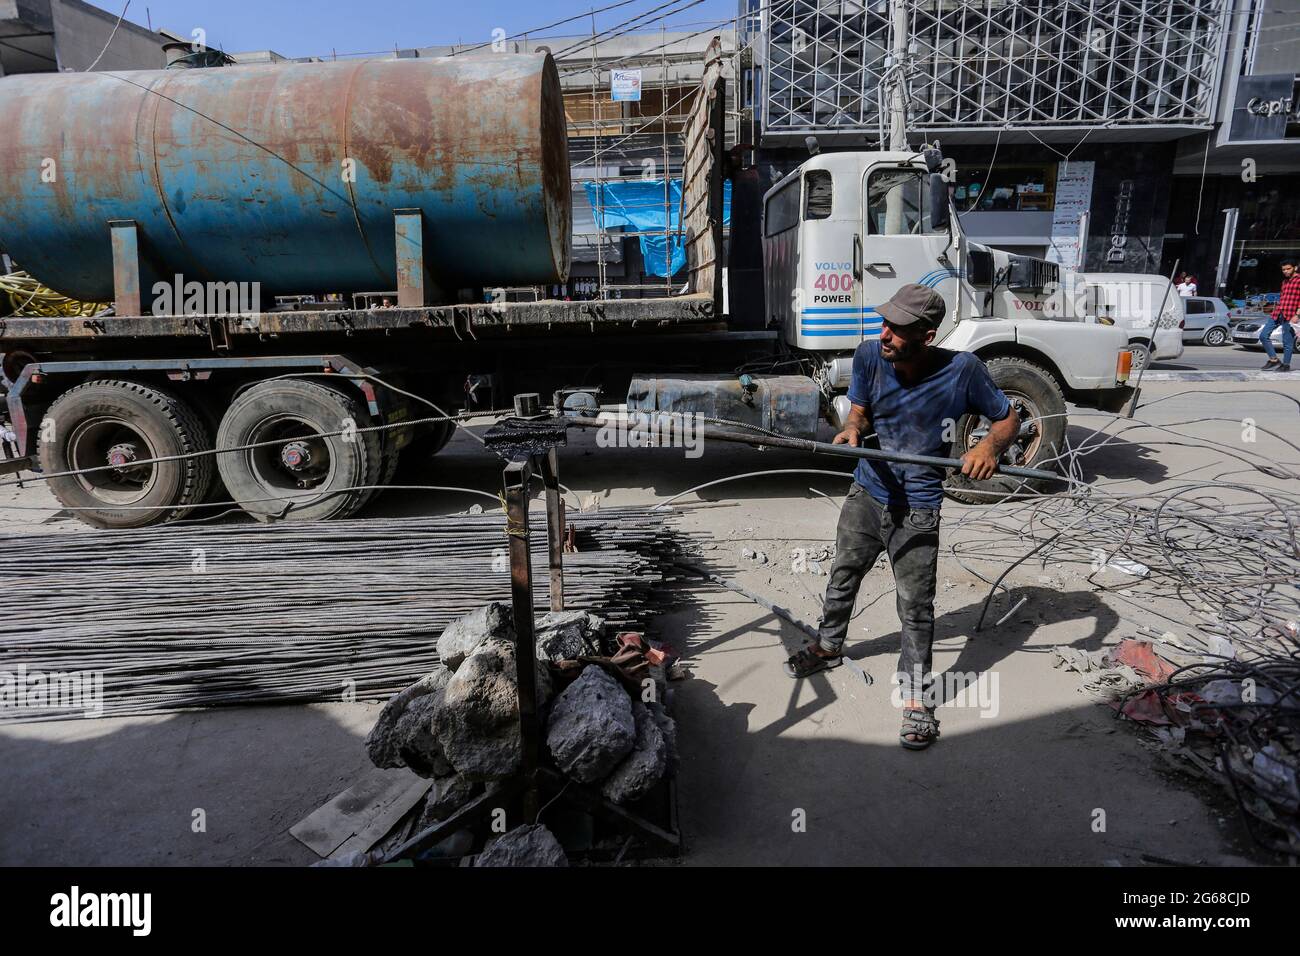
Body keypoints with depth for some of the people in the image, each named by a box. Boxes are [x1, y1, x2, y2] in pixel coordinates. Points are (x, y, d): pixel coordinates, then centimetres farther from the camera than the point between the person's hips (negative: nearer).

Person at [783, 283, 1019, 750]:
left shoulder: (962, 370, -19)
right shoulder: (869, 356, -11)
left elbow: (1008, 418, -5)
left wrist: (990, 444, -28)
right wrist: (851, 430, -20)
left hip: (917, 509, -4)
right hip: (866, 492, 4)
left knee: (916, 606, -1)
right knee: (842, 576, 21)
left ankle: (917, 699, 17)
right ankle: (829, 645, 47)